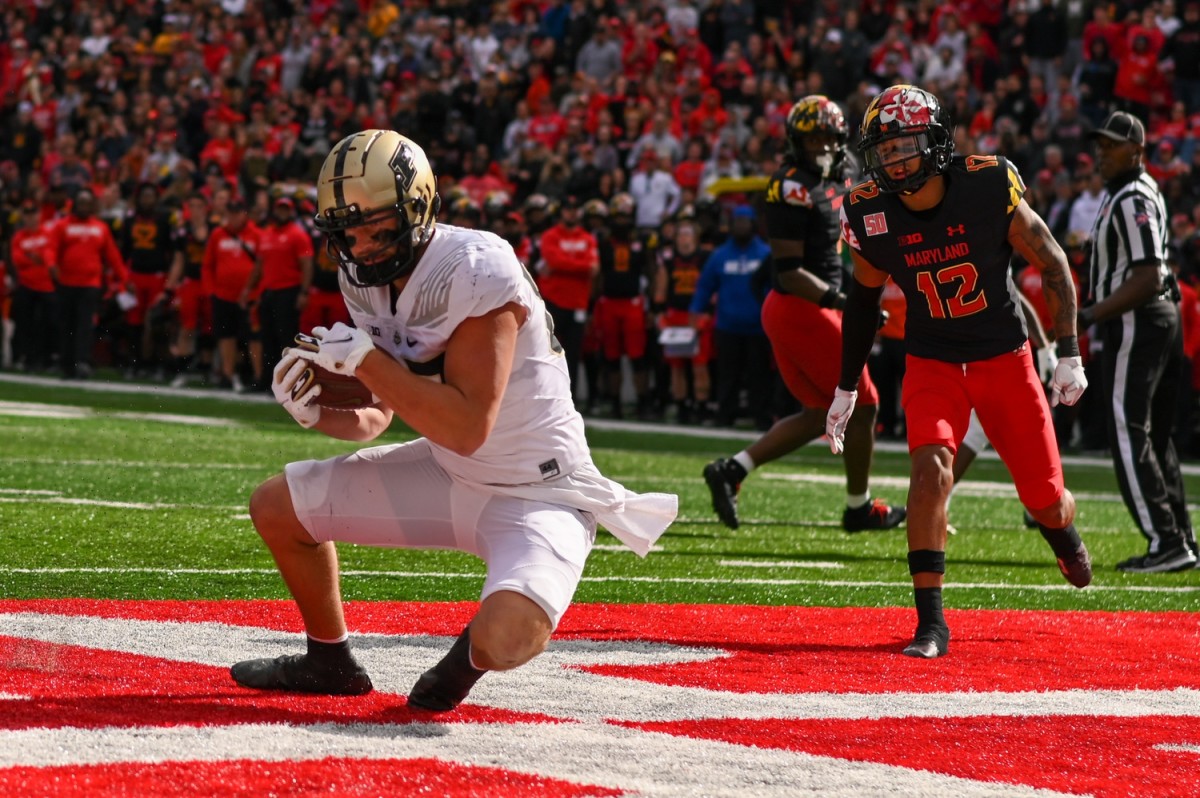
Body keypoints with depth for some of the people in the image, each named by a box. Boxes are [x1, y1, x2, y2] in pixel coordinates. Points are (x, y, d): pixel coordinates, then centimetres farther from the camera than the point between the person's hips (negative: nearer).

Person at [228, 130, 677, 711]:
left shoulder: (476, 274, -27)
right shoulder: (368, 281, -1)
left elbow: (468, 427, -31)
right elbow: (377, 417, 8)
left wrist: (364, 359, -28)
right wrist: (318, 414, -13)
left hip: (537, 491, -8)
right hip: (448, 474, 8)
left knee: (504, 641, -34)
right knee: (277, 508, 8)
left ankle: (472, 650, 4)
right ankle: (330, 662, 30)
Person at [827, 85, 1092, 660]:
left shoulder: (989, 187, -19)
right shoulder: (871, 215, -11)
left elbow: (1052, 263, -7)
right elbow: (864, 297, 8)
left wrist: (1069, 354, -8)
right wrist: (847, 387, 12)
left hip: (1005, 358, -1)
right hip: (933, 363, 1)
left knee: (1046, 500, 6)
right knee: (931, 468, -24)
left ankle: (1063, 530, 47)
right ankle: (930, 624, -19)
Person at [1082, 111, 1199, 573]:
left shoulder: (1132, 200, -17)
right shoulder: (1142, 190, 15)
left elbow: (1147, 278, -23)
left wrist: (1090, 315, -22)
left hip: (1136, 324, -11)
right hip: (1163, 316, 11)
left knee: (1130, 436, -9)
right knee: (1156, 437, 15)